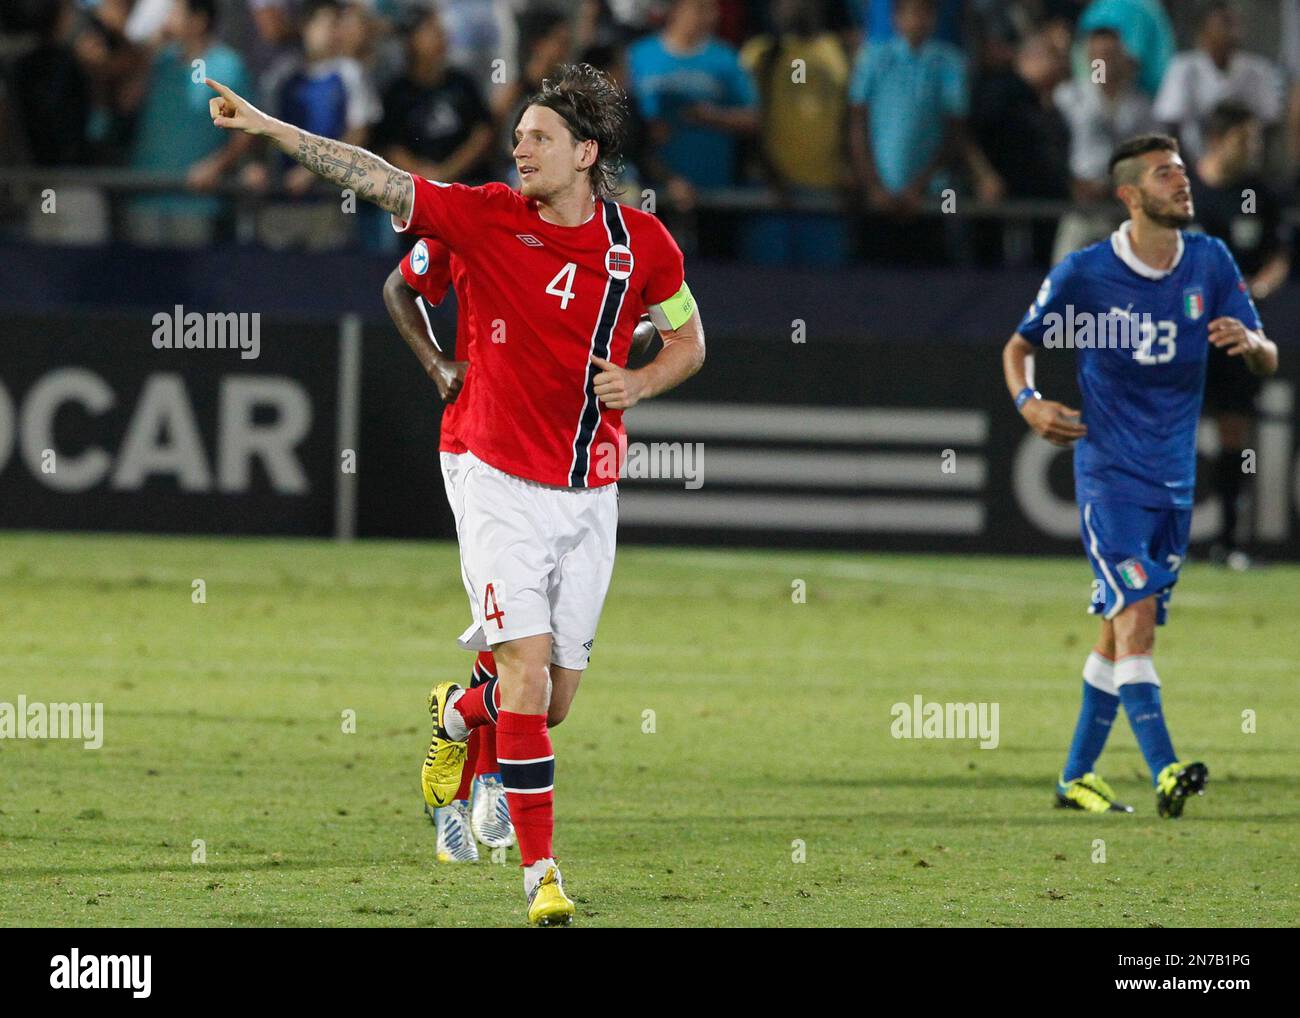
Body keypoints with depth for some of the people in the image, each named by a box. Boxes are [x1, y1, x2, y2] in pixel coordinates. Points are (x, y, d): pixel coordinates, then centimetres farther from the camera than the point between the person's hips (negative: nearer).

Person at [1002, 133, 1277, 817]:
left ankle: (1077, 777, 20)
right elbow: (1019, 346, 5)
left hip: (1174, 479, 5)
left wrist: (1249, 341, -20)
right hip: (1109, 475, -5)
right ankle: (1165, 773, -26)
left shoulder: (1209, 262, 3)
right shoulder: (1084, 273, -7)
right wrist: (1028, 401, -16)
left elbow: (1268, 362, 4)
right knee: (1135, 615, -19)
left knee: (1121, 632, 10)